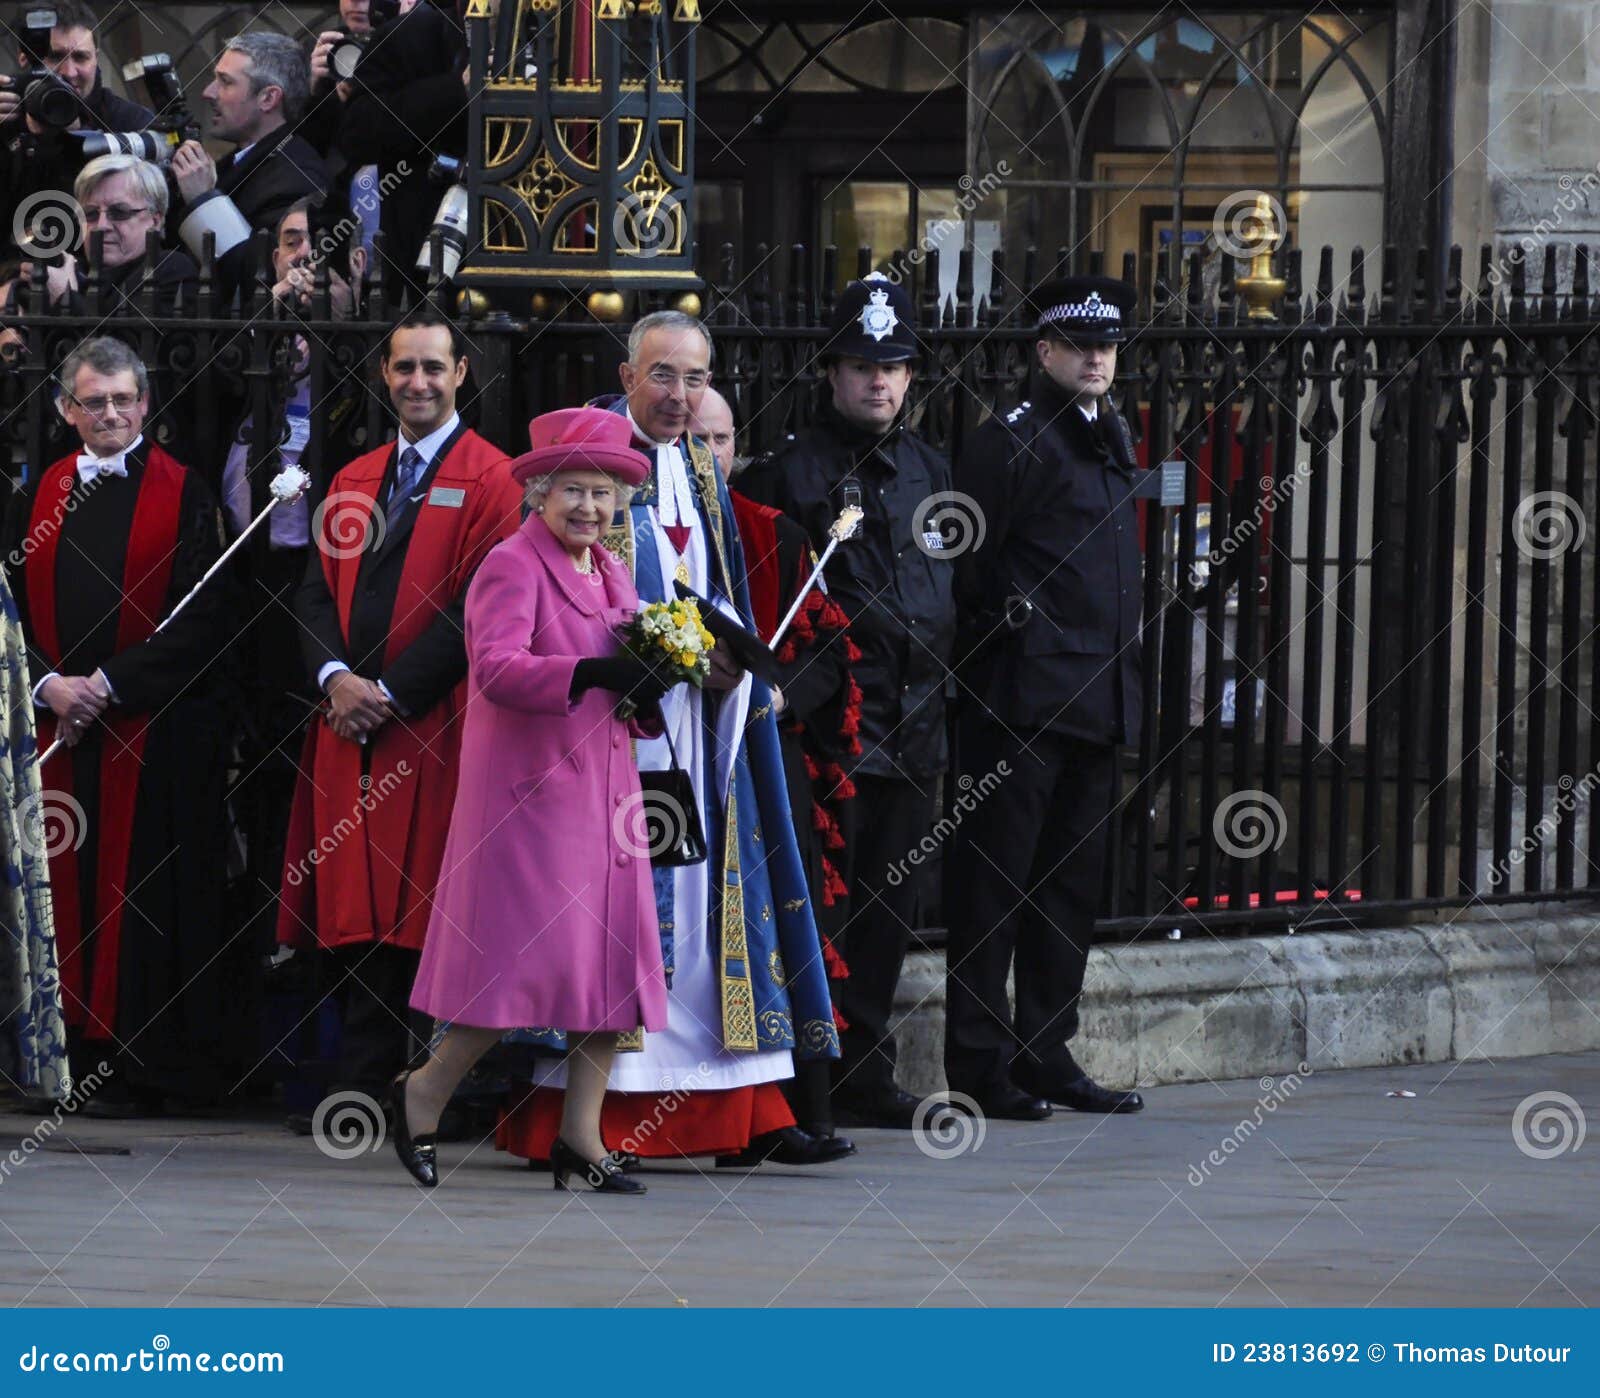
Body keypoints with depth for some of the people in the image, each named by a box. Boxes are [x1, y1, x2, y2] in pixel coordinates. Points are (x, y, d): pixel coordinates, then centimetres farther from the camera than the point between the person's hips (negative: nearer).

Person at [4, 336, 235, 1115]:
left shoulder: (181, 494, 0)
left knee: (145, 896, -4)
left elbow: (201, 619, -6)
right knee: (72, 890, 2)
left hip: (155, 728, -4)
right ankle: (81, 1048, 6)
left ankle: (144, 1068, -2)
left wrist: (109, 684, -13)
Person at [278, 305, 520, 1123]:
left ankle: (368, 1082, -7)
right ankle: (359, 1089, 4)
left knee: (410, 913, -7)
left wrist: (390, 693, -13)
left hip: (433, 728, -5)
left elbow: (478, 609, -9)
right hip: (351, 721, 5)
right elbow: (318, 589, 13)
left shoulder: (490, 481, -1)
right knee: (357, 912, 2)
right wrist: (335, 677, -7)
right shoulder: (355, 482, 18)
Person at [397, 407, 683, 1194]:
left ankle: (581, 1137, 6)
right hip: (529, 792, -8)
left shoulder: (610, 574, 18)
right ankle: (424, 1096, 6)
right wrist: (590, 673, -33)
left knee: (614, 962, 2)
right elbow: (495, 670, -22)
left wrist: (648, 687, -1)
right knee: (531, 958, -11)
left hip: (603, 792, 8)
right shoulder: (512, 568, -7)